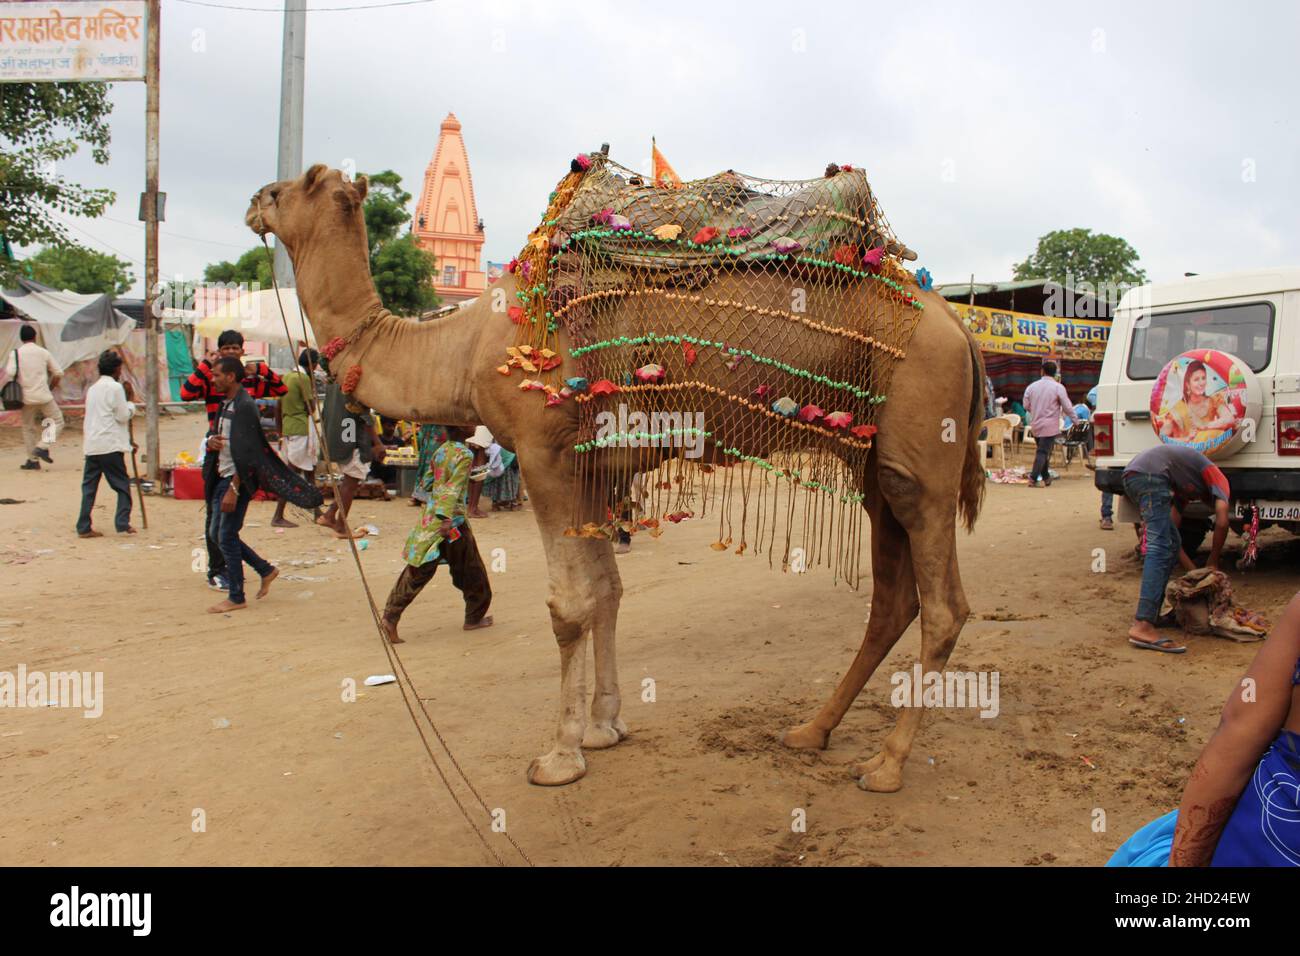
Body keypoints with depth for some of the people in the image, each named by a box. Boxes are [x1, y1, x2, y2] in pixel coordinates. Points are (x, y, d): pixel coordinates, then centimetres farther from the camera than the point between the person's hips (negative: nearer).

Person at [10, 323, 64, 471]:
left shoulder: (16, 353, -1)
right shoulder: (43, 352, 3)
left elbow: (11, 374, -12)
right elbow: (58, 373, 4)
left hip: (26, 397, 2)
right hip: (44, 396, -1)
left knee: (28, 428, 13)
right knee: (57, 421, 10)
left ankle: (33, 460, 13)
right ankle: (42, 447, -10)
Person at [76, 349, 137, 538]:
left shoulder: (92, 389, 18)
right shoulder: (115, 388, -7)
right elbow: (123, 416, -8)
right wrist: (130, 402, 8)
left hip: (90, 446, 7)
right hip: (110, 446, -7)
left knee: (89, 487, 7)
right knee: (122, 485, 3)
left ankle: (83, 527, 6)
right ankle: (123, 524, -1)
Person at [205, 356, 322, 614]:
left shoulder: (245, 406, -15)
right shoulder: (226, 405, 15)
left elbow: (246, 453, -21)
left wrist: (234, 489, -24)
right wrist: (211, 442, -1)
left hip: (239, 479, -10)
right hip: (223, 476, 10)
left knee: (227, 536, -5)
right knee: (217, 534, 13)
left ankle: (236, 598, 5)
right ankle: (265, 570, 24)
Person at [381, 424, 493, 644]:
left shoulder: (441, 451, 9)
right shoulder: (465, 455, -12)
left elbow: (427, 482, 15)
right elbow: (454, 489, -23)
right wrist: (446, 518, -30)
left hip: (430, 516, 7)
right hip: (452, 520, -6)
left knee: (418, 571, 5)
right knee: (470, 570, 12)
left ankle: (390, 616, -3)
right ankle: (475, 617, 23)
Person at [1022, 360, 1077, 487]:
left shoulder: (1032, 386, 4)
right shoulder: (1058, 387, -8)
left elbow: (1026, 406, 11)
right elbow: (1067, 407, -6)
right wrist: (1074, 420, 9)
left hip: (1035, 425, 5)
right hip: (1049, 426, -5)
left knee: (1042, 451, 18)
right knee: (1043, 452, -6)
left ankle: (1046, 477, 26)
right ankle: (1033, 478, -15)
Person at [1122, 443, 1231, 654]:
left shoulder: (1187, 489, 37)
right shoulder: (1218, 478, 17)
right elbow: (1222, 522, 1)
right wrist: (1213, 564, 13)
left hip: (1131, 475, 9)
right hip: (1150, 473, -9)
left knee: (1172, 543, 19)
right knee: (1160, 547, -15)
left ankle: (1150, 613, 18)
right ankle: (1143, 626, -26)